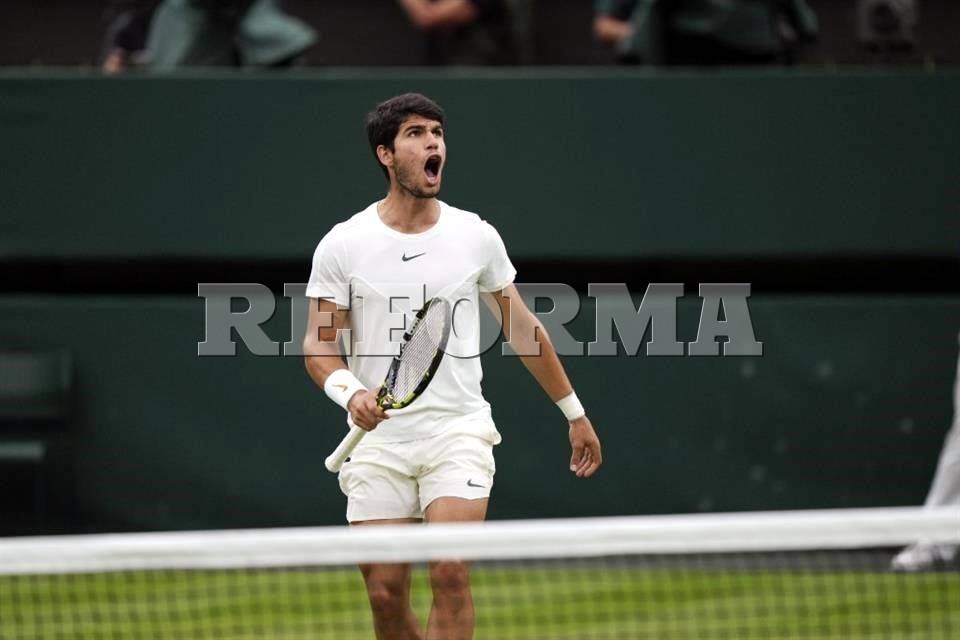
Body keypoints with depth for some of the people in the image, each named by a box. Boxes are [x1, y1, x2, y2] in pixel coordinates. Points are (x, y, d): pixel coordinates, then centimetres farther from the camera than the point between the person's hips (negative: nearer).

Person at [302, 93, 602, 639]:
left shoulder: (476, 236, 3)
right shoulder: (342, 245, 0)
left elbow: (522, 328, 14)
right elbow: (319, 344, 0)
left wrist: (574, 413, 18)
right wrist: (351, 392, -21)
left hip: (459, 433, 0)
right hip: (378, 439, 0)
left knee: (450, 574, -18)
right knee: (385, 593, -1)